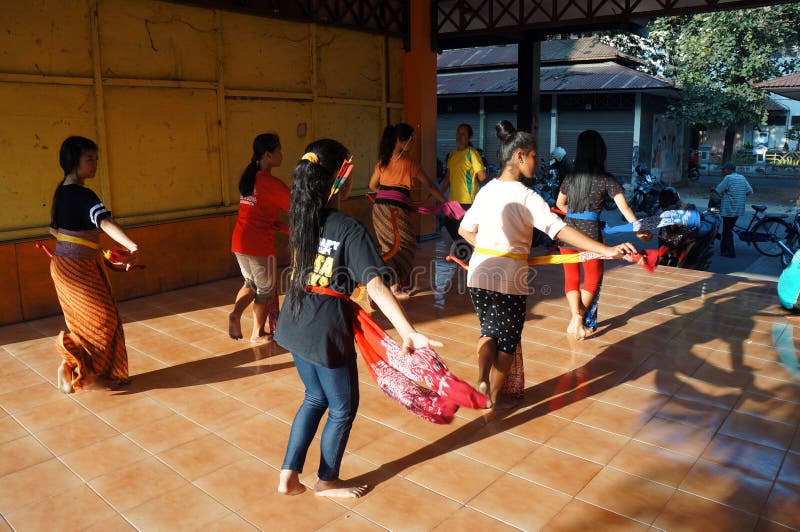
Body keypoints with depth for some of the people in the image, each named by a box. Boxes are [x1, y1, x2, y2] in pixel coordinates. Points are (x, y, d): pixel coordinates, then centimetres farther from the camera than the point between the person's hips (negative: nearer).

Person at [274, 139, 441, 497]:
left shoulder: (300, 218, 0)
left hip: (294, 325, 7)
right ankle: (327, 481, 35)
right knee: (343, 408, 16)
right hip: (327, 332, -7)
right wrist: (408, 332, -30)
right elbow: (375, 286, -28)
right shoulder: (350, 230, -20)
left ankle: (288, 475, 29)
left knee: (315, 397, 26)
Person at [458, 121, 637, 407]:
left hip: (478, 273, 6)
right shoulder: (527, 197, -14)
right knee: (508, 340, 13)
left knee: (489, 329, 23)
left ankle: (482, 378, 1)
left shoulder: (486, 190, 4)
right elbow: (561, 230, -24)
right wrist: (607, 250, -28)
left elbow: (465, 230, 12)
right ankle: (493, 398, 22)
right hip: (510, 278, -5)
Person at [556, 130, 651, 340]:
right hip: (590, 233, -3)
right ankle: (577, 319, 10)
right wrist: (639, 230, -4)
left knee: (571, 277, 15)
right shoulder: (606, 179, -5)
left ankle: (576, 317, 4)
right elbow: (624, 208, -9)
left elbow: (560, 203, 21)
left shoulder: (570, 178, 6)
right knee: (593, 278, 16)